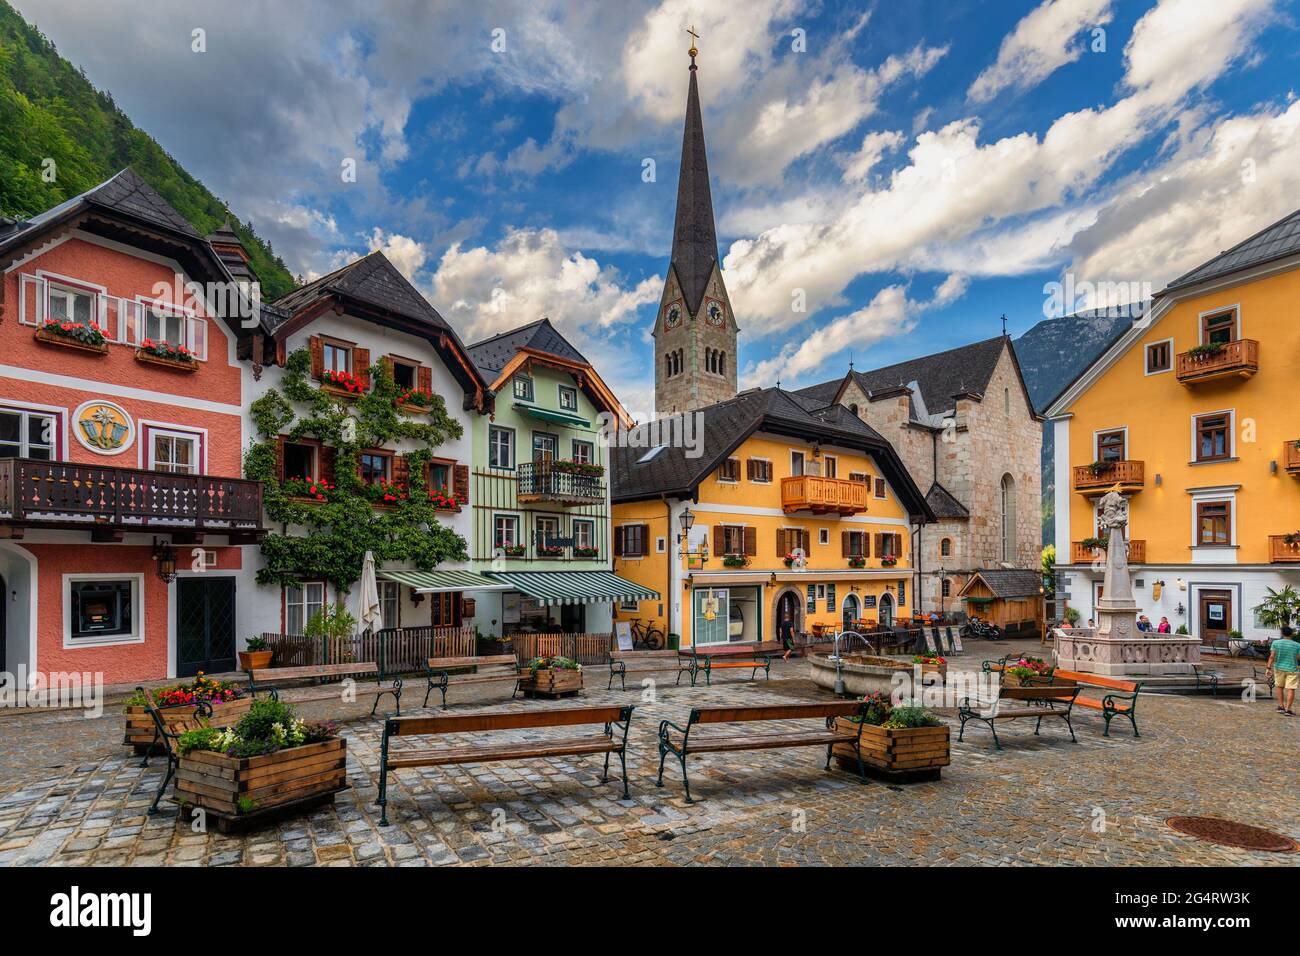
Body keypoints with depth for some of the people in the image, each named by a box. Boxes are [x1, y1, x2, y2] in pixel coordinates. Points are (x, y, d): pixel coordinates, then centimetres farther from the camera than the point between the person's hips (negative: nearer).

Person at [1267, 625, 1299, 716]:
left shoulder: (1276, 643, -6)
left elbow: (1272, 656, -9)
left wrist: (1269, 668, -6)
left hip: (1279, 668, 1)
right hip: (1292, 669, -1)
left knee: (1280, 686, 16)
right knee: (1291, 689, 0)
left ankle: (1281, 706, 16)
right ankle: (1288, 709, -3)